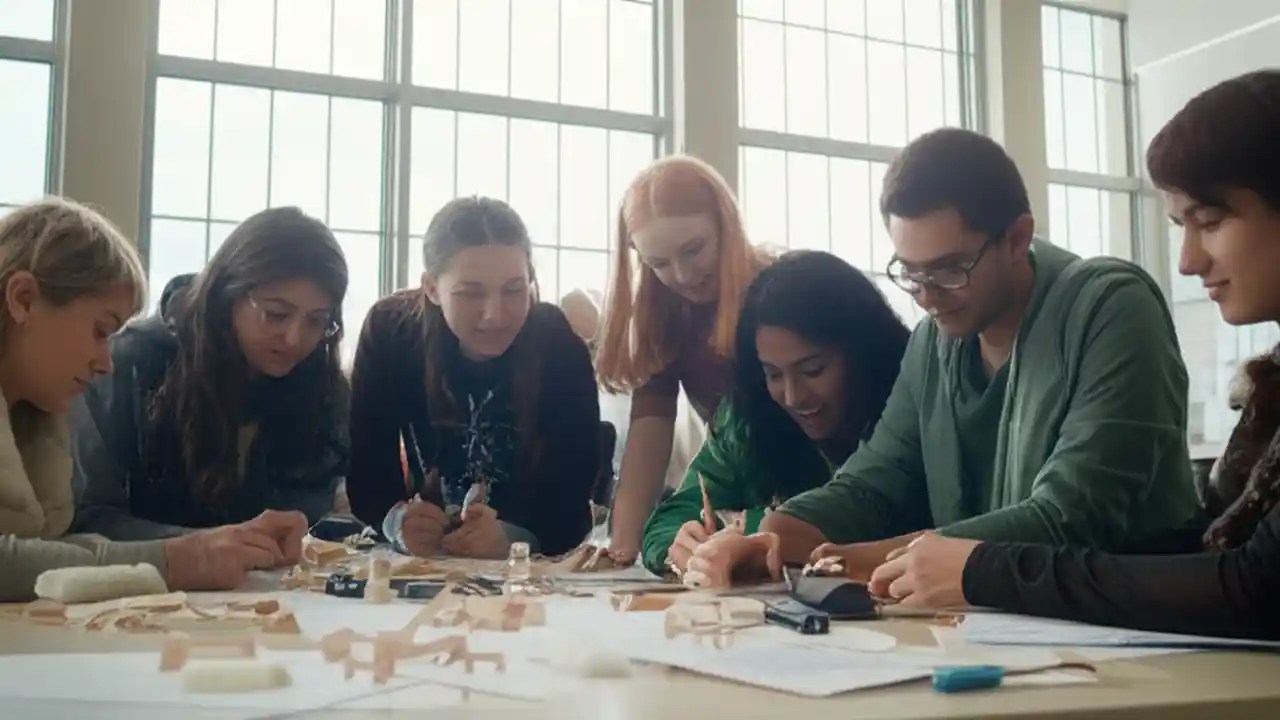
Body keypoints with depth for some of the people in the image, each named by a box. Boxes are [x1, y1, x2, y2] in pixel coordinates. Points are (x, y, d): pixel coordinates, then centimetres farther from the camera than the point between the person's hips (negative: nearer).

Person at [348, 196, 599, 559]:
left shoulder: (560, 347, -16)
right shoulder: (390, 331, -13)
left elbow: (571, 505, -18)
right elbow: (366, 476, -11)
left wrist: (512, 538, -37)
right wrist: (400, 520, -32)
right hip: (424, 565, 2)